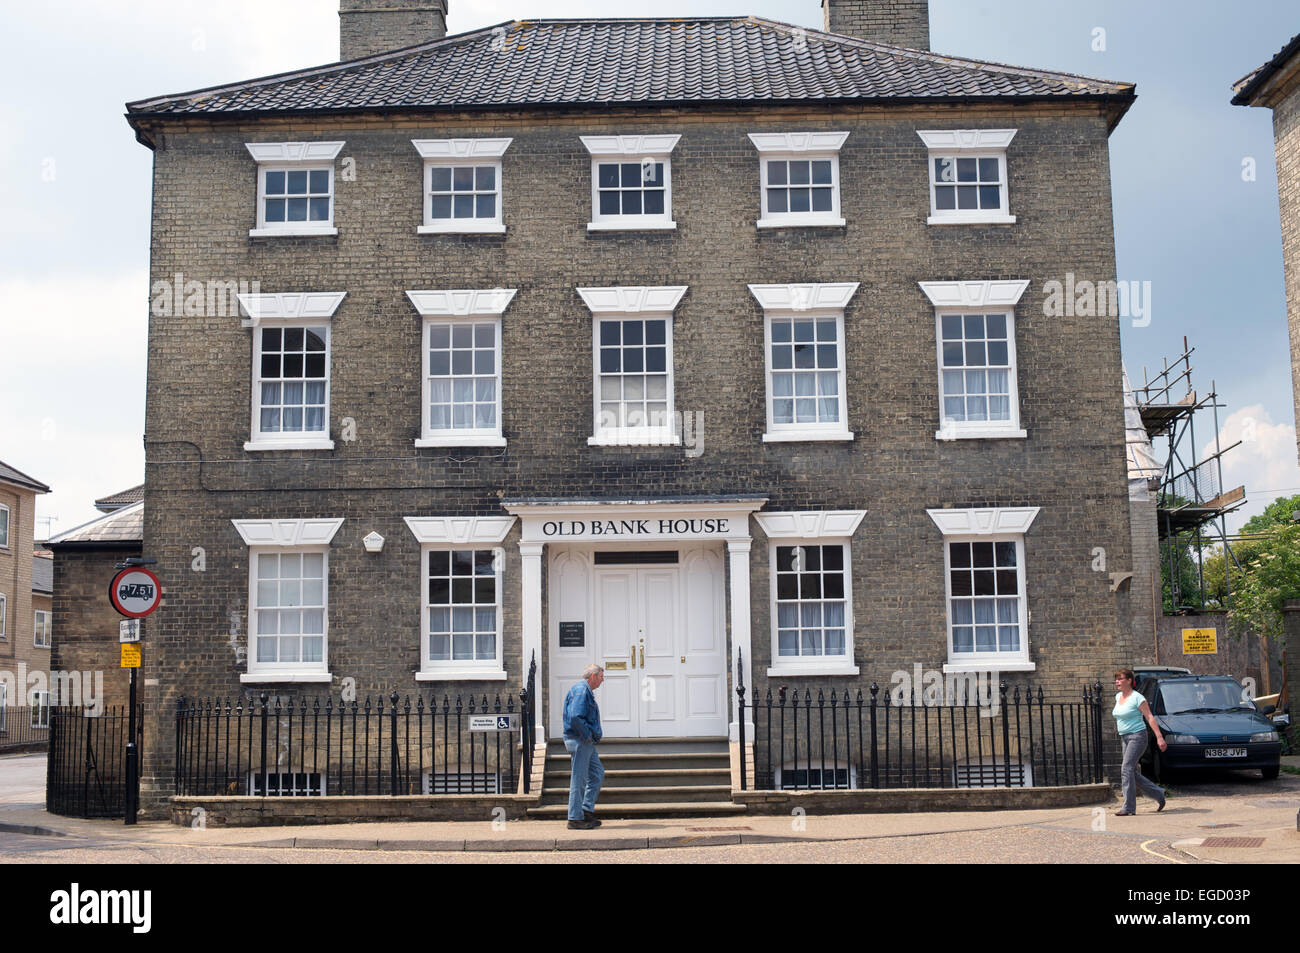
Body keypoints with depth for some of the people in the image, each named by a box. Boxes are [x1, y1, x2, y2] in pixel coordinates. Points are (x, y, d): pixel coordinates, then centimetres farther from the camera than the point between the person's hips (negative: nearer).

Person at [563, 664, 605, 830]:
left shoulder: (587, 691, 19)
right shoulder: (581, 690, -15)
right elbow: (575, 717, -25)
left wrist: (593, 737, 13)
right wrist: (588, 735, -17)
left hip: (586, 742, 11)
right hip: (579, 741, -11)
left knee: (597, 773, 12)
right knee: (579, 779, -6)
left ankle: (587, 810, 14)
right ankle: (575, 818, -1)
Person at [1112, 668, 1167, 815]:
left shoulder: (1137, 697, -11)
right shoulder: (1118, 697, 12)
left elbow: (1150, 717, -13)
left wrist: (1159, 737, -18)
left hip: (1137, 736, -8)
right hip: (1124, 737, 8)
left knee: (1127, 769, -15)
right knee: (1133, 773, 8)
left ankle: (1128, 807, -14)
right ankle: (1159, 793, 23)